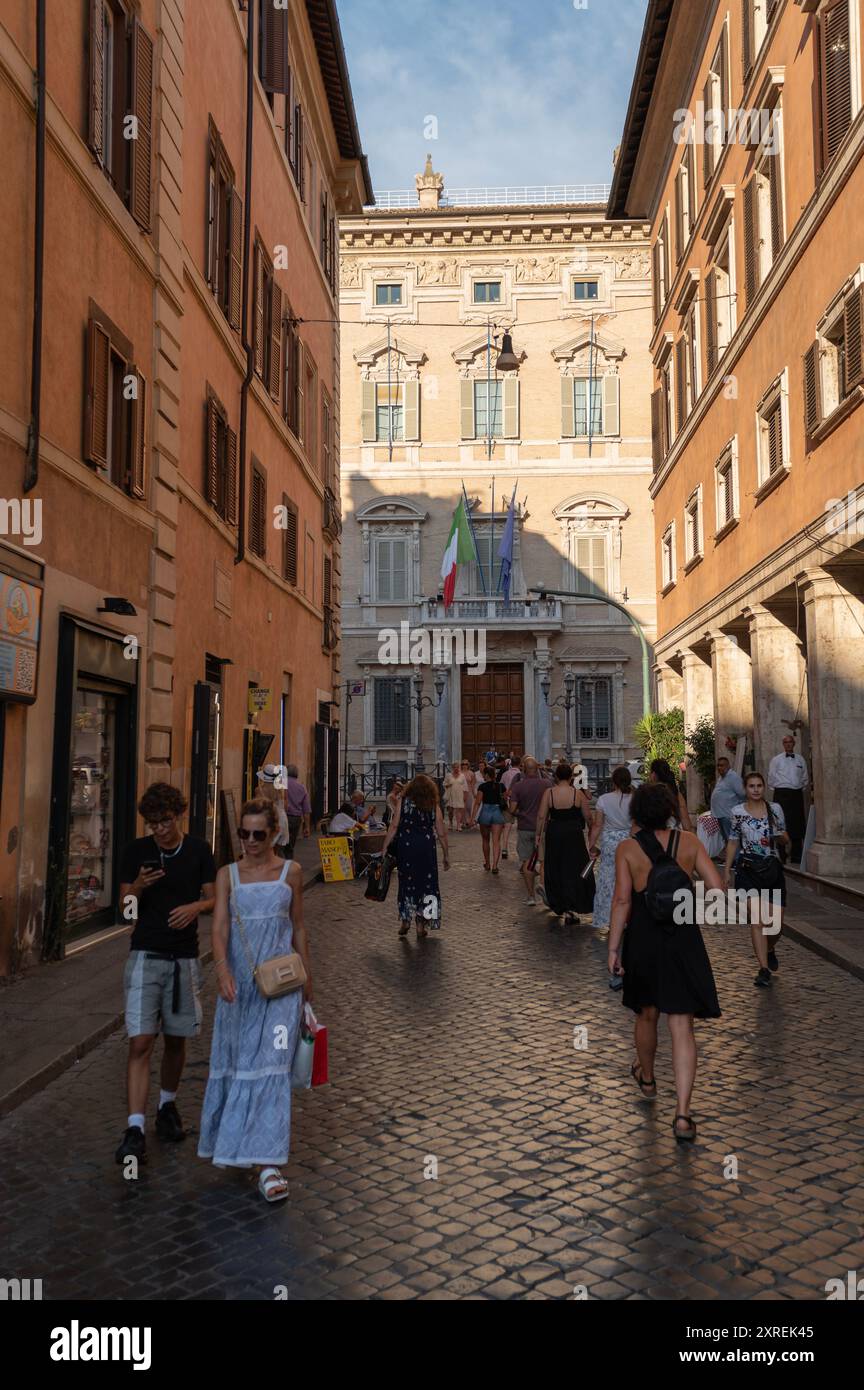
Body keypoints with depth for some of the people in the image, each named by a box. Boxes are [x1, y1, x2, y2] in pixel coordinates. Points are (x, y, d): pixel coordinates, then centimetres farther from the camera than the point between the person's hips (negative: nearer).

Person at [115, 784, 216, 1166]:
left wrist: (195, 906, -17)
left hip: (184, 957, 2)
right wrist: (138, 887, -18)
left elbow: (213, 898, 5)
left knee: (177, 1039, 13)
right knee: (140, 1042, -9)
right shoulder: (136, 852, -1)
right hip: (145, 955, -1)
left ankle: (167, 1106, 35)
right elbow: (125, 907, 3)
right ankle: (135, 1129, -8)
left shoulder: (198, 850, 1)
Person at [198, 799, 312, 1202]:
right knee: (234, 1061, 9)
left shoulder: (290, 871, 4)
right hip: (238, 981, 2)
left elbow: (298, 927, 10)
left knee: (270, 1067, -8)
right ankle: (232, 1137, 32)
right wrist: (222, 968, -24)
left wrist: (306, 977, 11)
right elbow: (219, 927, -7)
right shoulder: (227, 874, 5)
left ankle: (267, 1164, -9)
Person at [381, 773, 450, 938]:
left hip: (404, 846, 0)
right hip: (425, 847, 0)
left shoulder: (404, 801, 3)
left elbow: (394, 826, -4)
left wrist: (385, 848, 0)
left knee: (406, 882, 13)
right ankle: (420, 925, 9)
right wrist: (446, 855, 15)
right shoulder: (434, 805, 5)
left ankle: (405, 921, 14)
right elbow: (441, 833, 5)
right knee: (425, 883, 8)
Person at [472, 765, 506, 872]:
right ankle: (495, 865, -14)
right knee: (496, 841, -2)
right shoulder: (501, 786, 5)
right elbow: (504, 801, 12)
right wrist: (504, 819, 23)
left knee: (485, 840, 17)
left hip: (485, 812, -2)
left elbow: (478, 803, -8)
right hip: (498, 812, 2)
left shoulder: (482, 786, -6)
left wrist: (474, 817, -7)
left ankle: (487, 863, 28)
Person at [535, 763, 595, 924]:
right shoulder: (578, 794, -7)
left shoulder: (548, 792, -5)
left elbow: (541, 817, -3)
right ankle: (571, 909, -4)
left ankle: (558, 906, 23)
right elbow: (588, 817, -1)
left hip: (554, 834, 1)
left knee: (554, 871, 14)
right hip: (574, 834, -1)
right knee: (574, 870, 6)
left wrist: (538, 834, 7)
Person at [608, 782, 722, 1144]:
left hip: (643, 940, 0)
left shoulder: (627, 849, -7)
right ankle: (682, 1114, -5)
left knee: (647, 1014, 22)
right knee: (682, 1026, 1)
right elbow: (717, 887, -5)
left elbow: (622, 901, -10)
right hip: (683, 940, 0)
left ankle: (646, 1079, 47)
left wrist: (613, 948, -5)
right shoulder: (689, 841, -4)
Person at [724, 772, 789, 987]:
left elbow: (785, 840, 10)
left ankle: (770, 949, 39)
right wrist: (727, 870, 3)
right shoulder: (738, 812, 0)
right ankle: (764, 969, -8)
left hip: (773, 869, 2)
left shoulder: (775, 808, 3)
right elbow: (733, 842, 6)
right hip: (748, 870, -2)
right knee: (757, 920, -12)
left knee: (776, 923, 6)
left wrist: (780, 836, -14)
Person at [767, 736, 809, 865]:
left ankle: (796, 855, 13)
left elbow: (805, 778, 15)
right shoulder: (776, 760, 3)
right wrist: (777, 789, 1)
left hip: (797, 794, 4)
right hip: (782, 794, -3)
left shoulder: (800, 760, 11)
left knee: (798, 824, 5)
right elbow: (771, 778, 4)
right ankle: (780, 855, -3)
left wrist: (802, 789, 7)